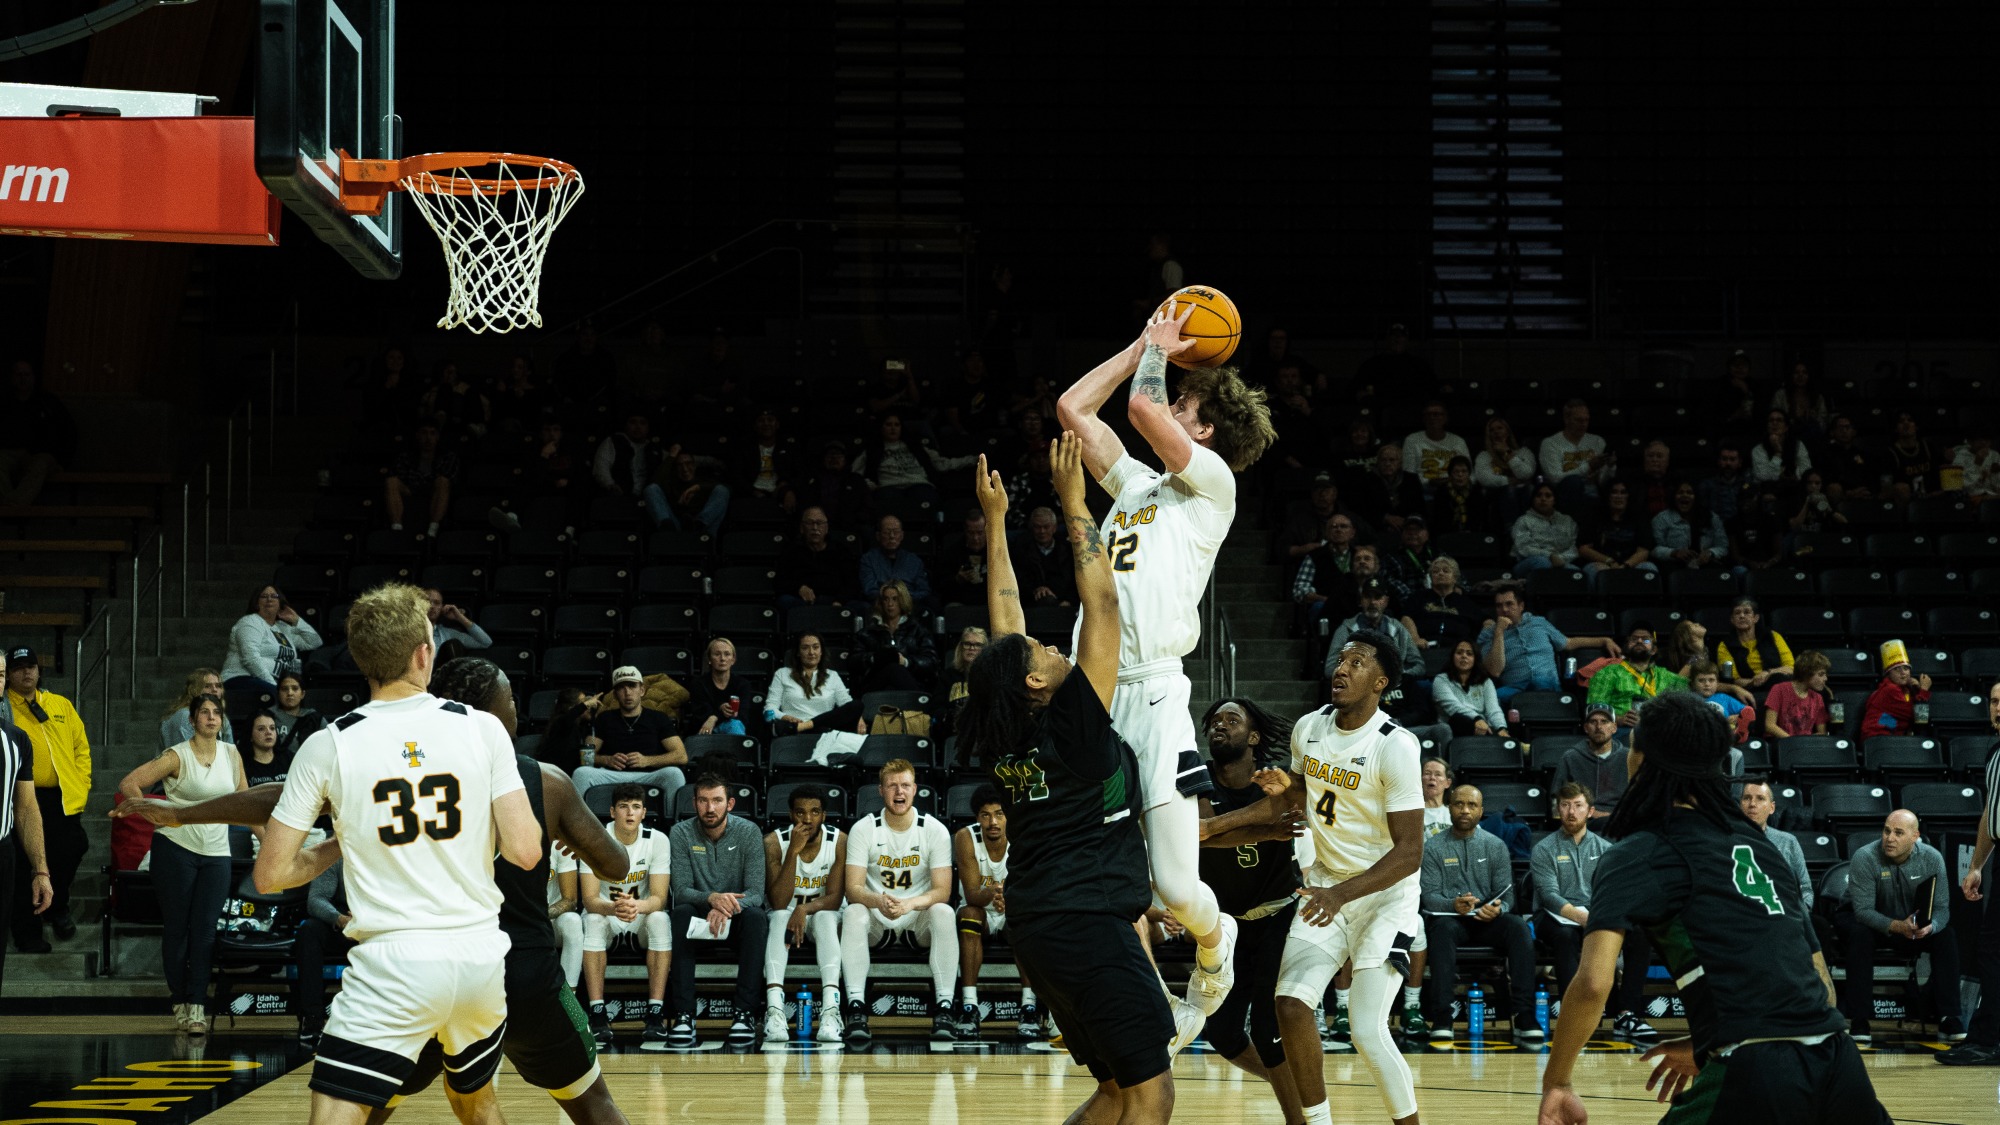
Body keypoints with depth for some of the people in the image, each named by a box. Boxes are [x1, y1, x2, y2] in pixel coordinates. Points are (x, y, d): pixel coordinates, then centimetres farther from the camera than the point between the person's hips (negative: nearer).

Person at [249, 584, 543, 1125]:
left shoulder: (329, 745, -3)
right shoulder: (482, 729, -1)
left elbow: (269, 876, 0)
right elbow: (525, 851, -5)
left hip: (394, 964, -3)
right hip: (482, 958, 3)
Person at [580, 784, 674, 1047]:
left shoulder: (658, 840, -11)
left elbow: (660, 898, -18)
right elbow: (590, 899, -20)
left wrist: (637, 906, -42)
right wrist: (613, 908, -44)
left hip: (643, 915, 1)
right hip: (605, 912, -1)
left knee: (660, 919, -32)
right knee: (593, 921, -34)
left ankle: (655, 1013, -33)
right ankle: (598, 1014, -36)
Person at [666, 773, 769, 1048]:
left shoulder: (748, 832, -7)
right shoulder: (681, 834, -5)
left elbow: (755, 893, -13)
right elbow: (681, 890, -13)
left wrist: (728, 908, -35)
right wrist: (711, 898, -36)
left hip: (737, 921, 0)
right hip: (699, 922, 0)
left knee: (756, 916, -33)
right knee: (681, 913, -33)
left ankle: (744, 1013, -35)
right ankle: (683, 1014, -38)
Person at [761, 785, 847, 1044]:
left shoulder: (839, 842, -11)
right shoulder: (775, 843, -13)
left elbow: (835, 898, -16)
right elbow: (778, 903, -21)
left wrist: (805, 909, -36)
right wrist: (793, 851, -28)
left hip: (824, 913, 0)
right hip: (788, 913, 0)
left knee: (826, 918, -34)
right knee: (779, 918, -34)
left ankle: (831, 1008, -51)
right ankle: (774, 1009, -51)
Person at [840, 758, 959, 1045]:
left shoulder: (935, 830, -5)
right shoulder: (863, 829, -5)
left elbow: (942, 891, -10)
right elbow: (853, 888, -11)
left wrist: (910, 904, -32)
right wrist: (878, 901, -35)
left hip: (918, 916, 0)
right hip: (877, 923, 0)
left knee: (943, 912, -32)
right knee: (853, 913, -32)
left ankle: (944, 1008, -34)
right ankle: (856, 1008, -38)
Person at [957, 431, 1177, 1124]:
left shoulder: (1003, 741, 9)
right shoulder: (1073, 725, -10)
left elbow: (1003, 620, 18)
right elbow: (1101, 600, -10)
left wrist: (995, 521, 23)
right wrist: (1073, 501, -5)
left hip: (1037, 929, 9)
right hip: (1088, 923, -9)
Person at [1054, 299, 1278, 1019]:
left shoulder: (1212, 481, 3)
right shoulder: (1138, 485, 23)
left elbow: (1141, 406, -10)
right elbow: (1072, 408, 28)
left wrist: (1158, 353, 9)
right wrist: (1145, 346, 26)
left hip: (1154, 696, -7)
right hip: (1092, 695, 7)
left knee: (1176, 888, -7)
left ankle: (1213, 940, 25)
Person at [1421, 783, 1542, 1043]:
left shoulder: (1495, 846, 11)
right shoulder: (1433, 848, 6)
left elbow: (1507, 893, 5)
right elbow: (1429, 895, -3)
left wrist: (1499, 908, -21)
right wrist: (1453, 905, -26)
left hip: (1487, 919, 2)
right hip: (1448, 916, -2)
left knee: (1519, 927, -30)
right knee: (1443, 928, -38)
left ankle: (1525, 1017, -34)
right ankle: (1441, 1019, -41)